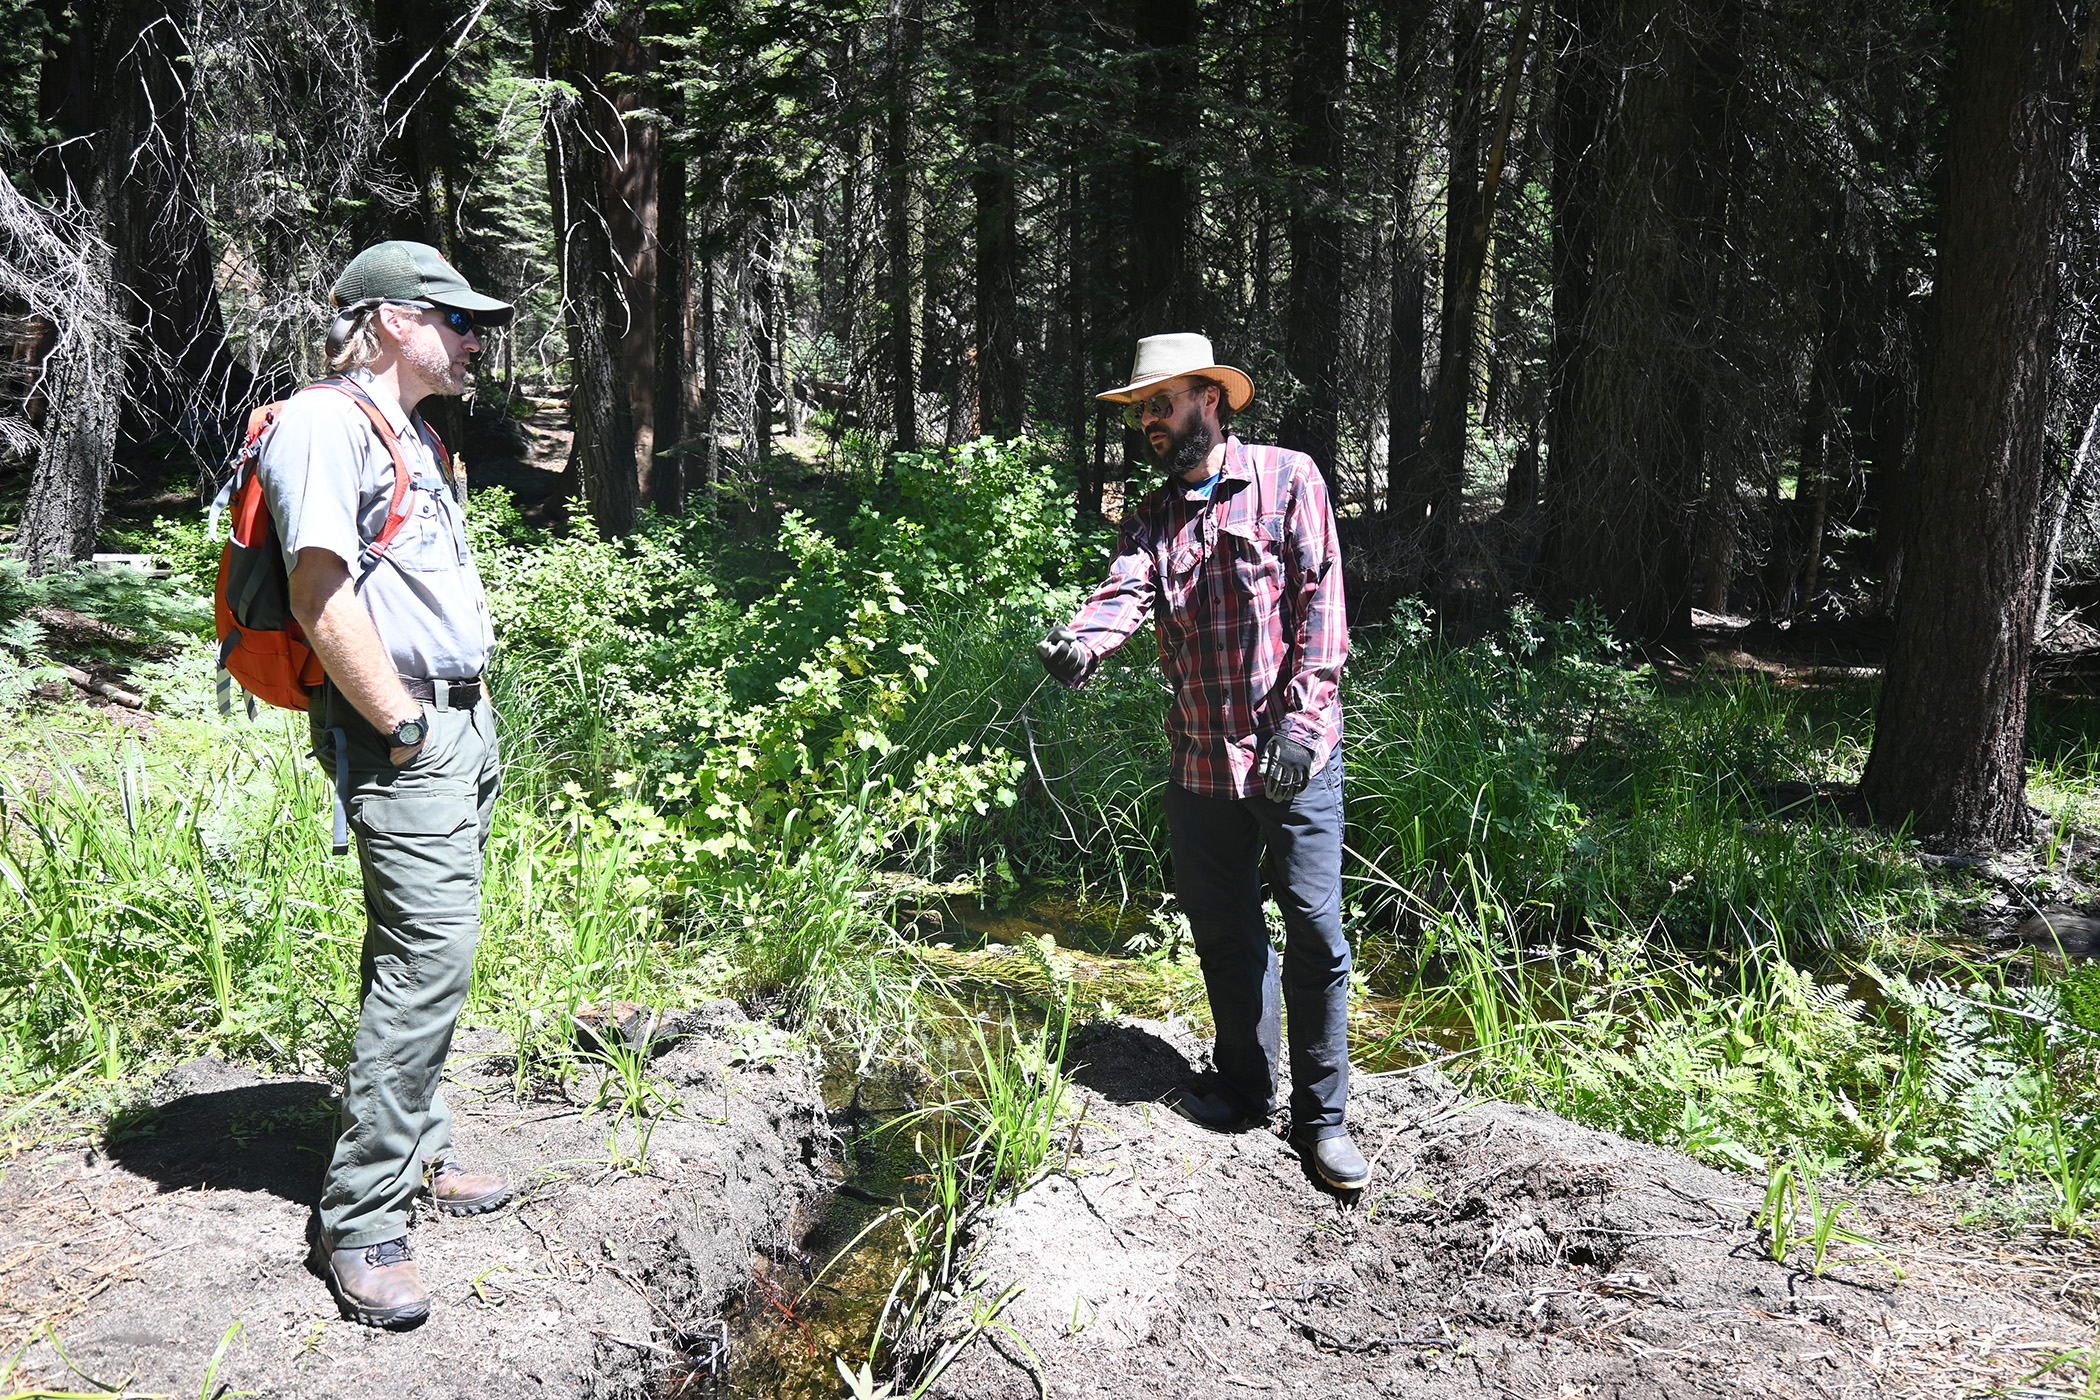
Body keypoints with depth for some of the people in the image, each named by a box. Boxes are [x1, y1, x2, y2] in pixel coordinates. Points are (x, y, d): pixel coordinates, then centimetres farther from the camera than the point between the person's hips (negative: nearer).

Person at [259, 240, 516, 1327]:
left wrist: (476, 711, 17)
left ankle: (416, 1155, 28)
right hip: (401, 730, -10)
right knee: (427, 957, -13)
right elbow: (321, 596, -20)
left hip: (461, 721, 10)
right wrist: (403, 729, -18)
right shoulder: (325, 424, -11)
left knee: (426, 947, 15)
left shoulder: (417, 436, 21)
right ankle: (361, 1224, -5)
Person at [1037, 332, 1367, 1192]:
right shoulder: (1151, 518, 12)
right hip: (1199, 759, 5)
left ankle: (1321, 1118, 9)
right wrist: (1081, 641, -31)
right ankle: (1245, 1090, 31)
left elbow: (1319, 603, -7)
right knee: (1222, 930, 13)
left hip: (1292, 755, -5)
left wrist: (1299, 721, -16)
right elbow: (1124, 592, -8)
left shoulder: (1286, 479, -1)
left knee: (1314, 930, -4)